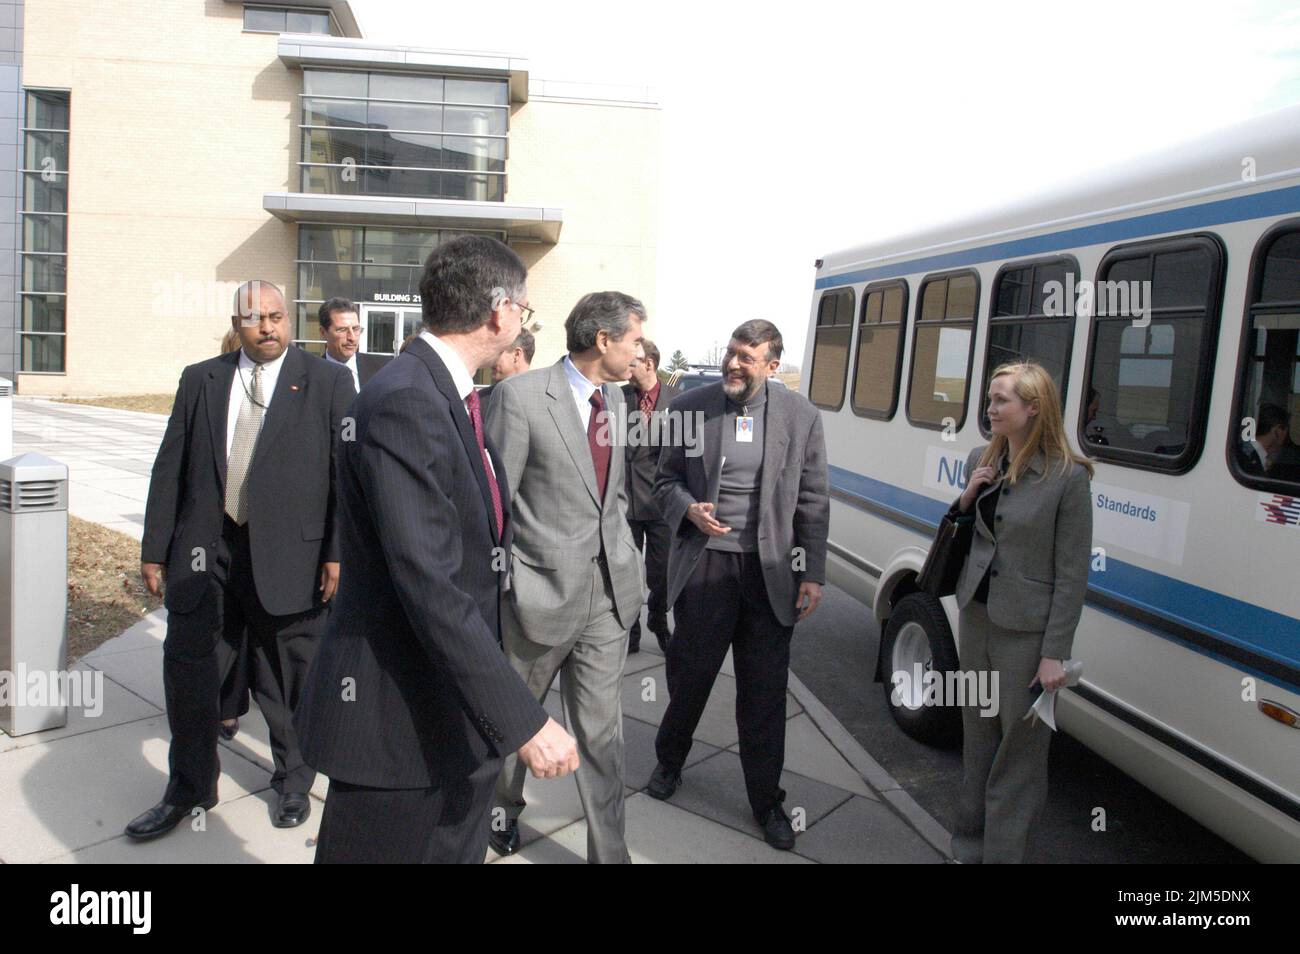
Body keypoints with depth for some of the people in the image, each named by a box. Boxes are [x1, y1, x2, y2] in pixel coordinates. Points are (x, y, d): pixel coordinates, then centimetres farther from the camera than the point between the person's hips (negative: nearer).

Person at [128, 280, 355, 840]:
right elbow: (170, 468, 9)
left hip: (288, 557, -3)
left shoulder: (328, 384, -2)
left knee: (289, 680, 10)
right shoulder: (200, 380, 8)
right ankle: (189, 789, 32)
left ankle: (293, 782, 33)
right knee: (187, 671, 10)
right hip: (205, 553, 3)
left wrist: (339, 552, -10)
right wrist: (155, 549, 7)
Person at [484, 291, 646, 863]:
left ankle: (609, 852, 23)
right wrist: (507, 588, -13)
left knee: (601, 732, 10)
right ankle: (501, 810, 47)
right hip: (543, 592, -4)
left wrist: (626, 562, 11)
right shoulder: (521, 395, -13)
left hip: (608, 593, 5)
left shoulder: (616, 400, 8)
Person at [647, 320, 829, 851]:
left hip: (771, 571, 0)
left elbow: (813, 502, 2)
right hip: (704, 565, 0)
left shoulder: (801, 417, 0)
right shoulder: (689, 408, -1)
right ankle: (669, 761, 42)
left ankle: (766, 800, 28)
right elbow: (665, 479, 7)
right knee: (689, 674, 14)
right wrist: (688, 509, -14)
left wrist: (813, 574, -1)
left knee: (765, 692, 9)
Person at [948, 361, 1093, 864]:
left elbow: (1072, 573, -12)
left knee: (1020, 748, 6)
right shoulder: (981, 460, 4)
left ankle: (1002, 851, 20)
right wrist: (967, 496, -5)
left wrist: (1055, 653, -14)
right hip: (976, 615, 6)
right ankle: (969, 846, 32)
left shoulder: (1068, 476, -14)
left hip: (1026, 629, -6)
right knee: (977, 738, 17)